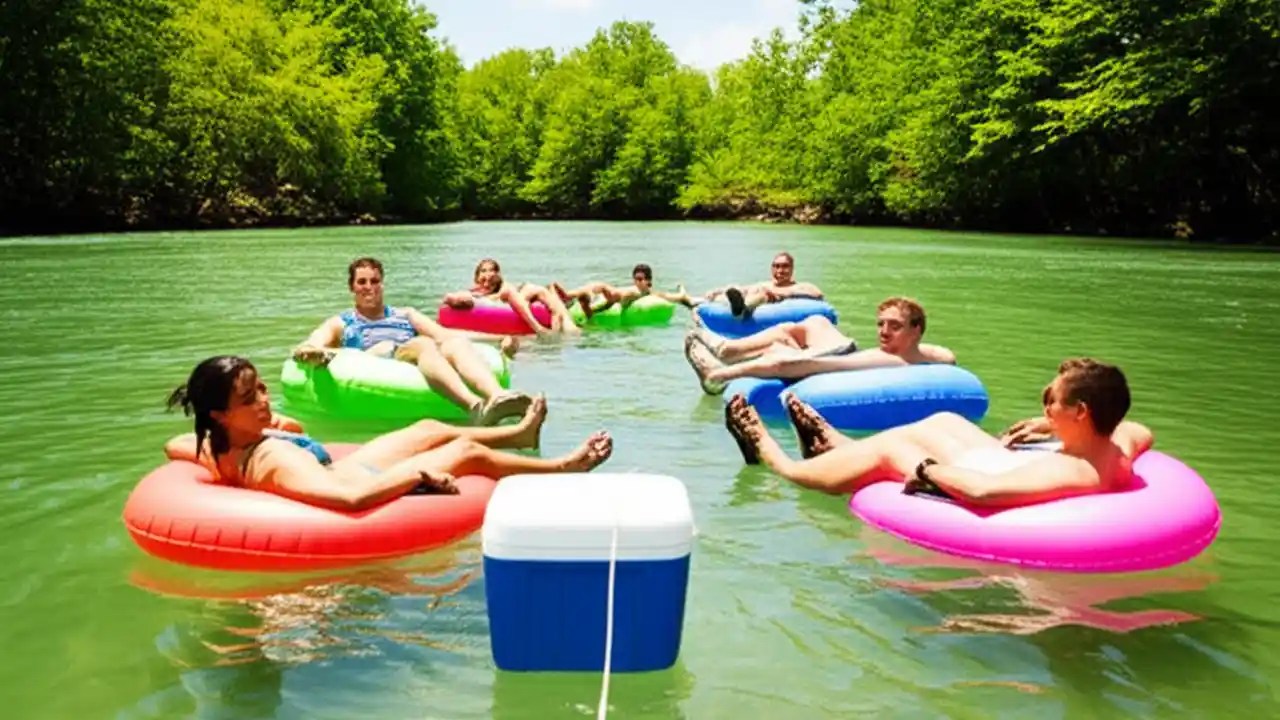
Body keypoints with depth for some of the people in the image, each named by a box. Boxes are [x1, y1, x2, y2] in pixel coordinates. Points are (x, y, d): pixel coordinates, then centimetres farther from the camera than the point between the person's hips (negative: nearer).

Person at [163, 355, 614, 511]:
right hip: (368, 488, -9)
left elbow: (174, 444, 11)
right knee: (469, 452, 8)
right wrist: (418, 471, -41)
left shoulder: (217, 450, -14)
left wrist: (269, 425, 3)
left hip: (341, 472, 9)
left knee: (430, 429, 24)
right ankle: (562, 468, 34)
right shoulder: (273, 459, -41)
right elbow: (352, 498, -54)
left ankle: (520, 434, 50)